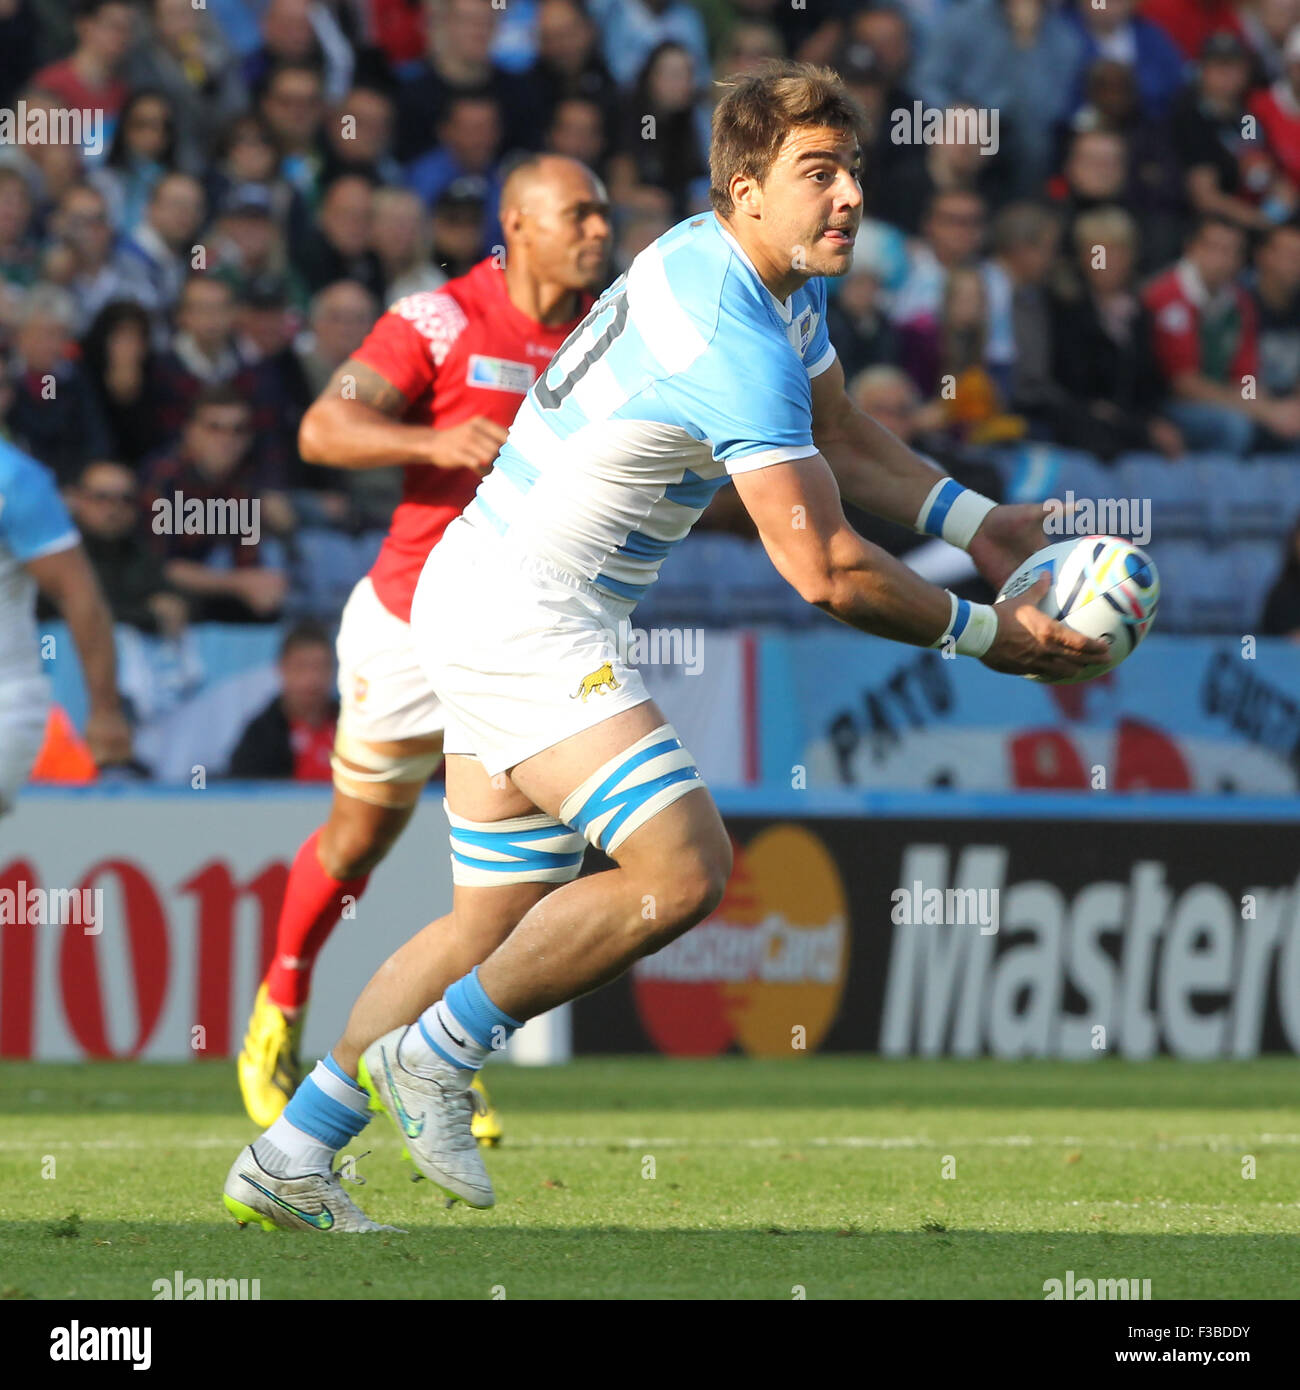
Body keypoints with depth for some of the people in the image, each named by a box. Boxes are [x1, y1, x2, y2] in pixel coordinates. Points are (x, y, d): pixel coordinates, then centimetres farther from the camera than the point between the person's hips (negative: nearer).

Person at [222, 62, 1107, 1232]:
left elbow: (843, 443, 24)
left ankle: (286, 1160, 17)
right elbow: (824, 571, -23)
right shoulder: (738, 341, -24)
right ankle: (435, 1056, -7)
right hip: (525, 619, -11)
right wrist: (985, 633, -12)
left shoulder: (787, 279, 8)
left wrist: (978, 523, 11)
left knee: (500, 920, 13)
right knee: (681, 870, -20)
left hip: (487, 605, 11)